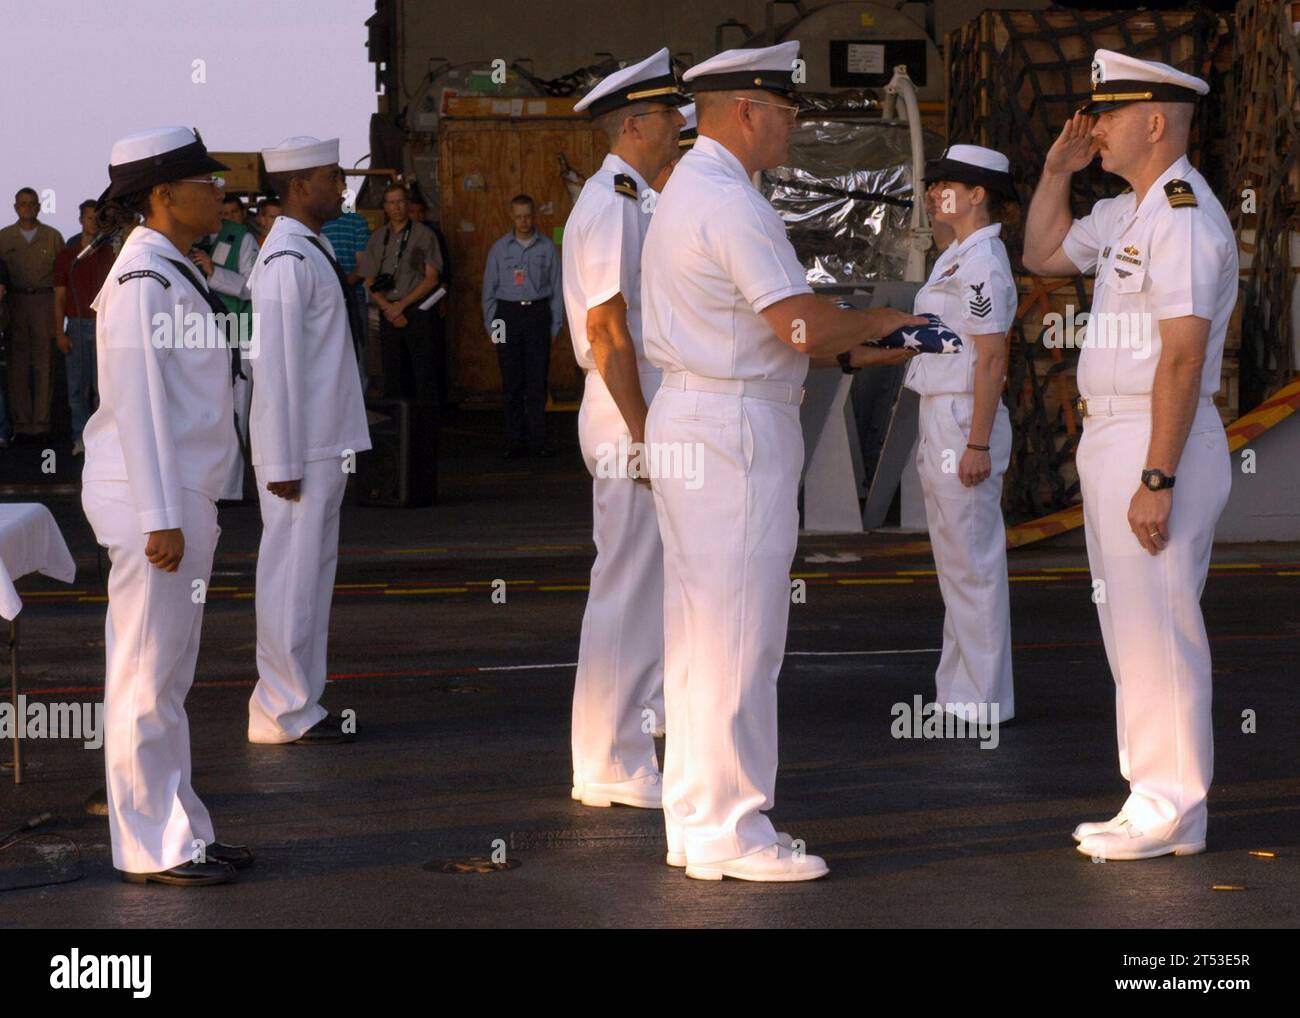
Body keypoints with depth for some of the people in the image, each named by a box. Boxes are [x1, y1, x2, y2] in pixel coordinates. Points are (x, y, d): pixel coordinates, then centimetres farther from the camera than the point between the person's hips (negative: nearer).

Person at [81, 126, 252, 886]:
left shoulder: (175, 273, 14)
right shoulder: (142, 281, -16)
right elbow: (136, 403, -20)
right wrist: (161, 518, -21)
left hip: (185, 498, 10)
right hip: (152, 502, -10)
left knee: (170, 679, 15)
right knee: (147, 681, -2)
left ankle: (181, 832, 22)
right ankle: (151, 849, 4)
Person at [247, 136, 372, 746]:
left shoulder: (313, 253, 15)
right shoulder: (289, 261, -16)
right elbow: (276, 367, -19)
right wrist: (283, 463, -20)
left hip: (326, 446, 10)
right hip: (302, 452, -10)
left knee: (313, 574, 14)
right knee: (293, 575, -4)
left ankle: (300, 704, 21)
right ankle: (284, 712, 2)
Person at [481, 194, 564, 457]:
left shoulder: (547, 247, 5)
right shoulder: (499, 248, 7)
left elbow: (557, 288, 7)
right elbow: (489, 288, 10)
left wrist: (555, 325, 4)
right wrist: (490, 325, 6)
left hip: (538, 314, 0)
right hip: (508, 314, 1)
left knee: (537, 381, -2)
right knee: (512, 382, 1)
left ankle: (538, 440, 3)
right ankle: (514, 442, 5)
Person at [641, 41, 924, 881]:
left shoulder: (689, 191, 18)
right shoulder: (730, 202, -16)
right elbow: (801, 326, -20)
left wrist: (849, 353, 16)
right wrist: (874, 322, -2)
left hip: (691, 422, 11)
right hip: (734, 432, -11)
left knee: (700, 631, 14)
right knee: (738, 637, -6)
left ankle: (697, 820, 21)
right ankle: (730, 833, -1)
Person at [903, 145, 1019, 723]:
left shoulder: (981, 264, -15)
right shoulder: (957, 260, 17)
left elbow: (991, 359, -19)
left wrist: (977, 444, -22)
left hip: (964, 420, -11)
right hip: (939, 419, 11)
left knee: (972, 563, -7)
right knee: (955, 562, 15)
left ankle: (981, 699, -3)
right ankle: (958, 691, 23)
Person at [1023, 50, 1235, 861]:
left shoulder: (1185, 217, -18)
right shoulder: (1127, 213, 14)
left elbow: (1182, 357, -23)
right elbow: (1042, 255, 29)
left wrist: (1157, 478, -25)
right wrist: (1057, 171, 14)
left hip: (1158, 443, -11)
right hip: (1110, 436, 11)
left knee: (1159, 628, -6)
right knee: (1131, 626, 15)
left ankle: (1173, 811, 0)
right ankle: (1155, 799, 23)